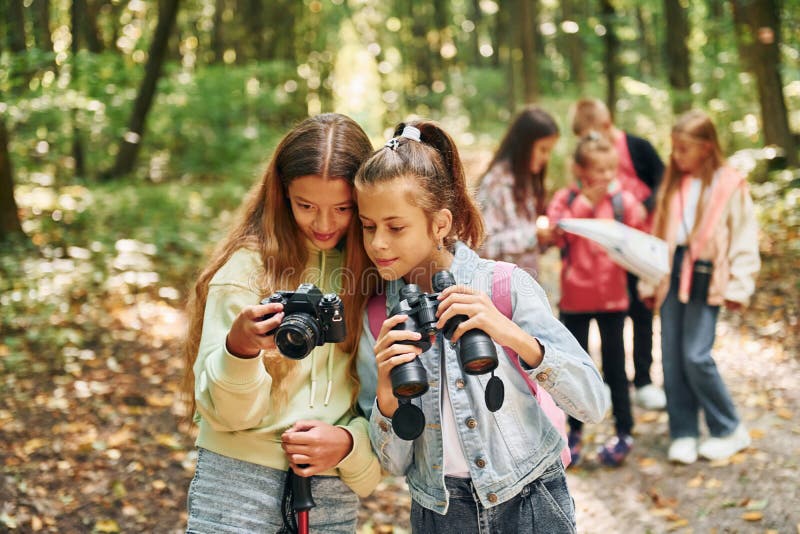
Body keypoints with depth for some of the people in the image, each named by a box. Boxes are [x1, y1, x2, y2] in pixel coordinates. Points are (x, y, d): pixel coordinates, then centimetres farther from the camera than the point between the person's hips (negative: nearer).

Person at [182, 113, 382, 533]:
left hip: (332, 493, 3)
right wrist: (241, 347, -27)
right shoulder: (247, 266, -7)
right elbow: (223, 411, -9)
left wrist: (350, 442, -13)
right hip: (240, 485, -2)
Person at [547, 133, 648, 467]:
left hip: (612, 295, -1)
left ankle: (624, 433, 19)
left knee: (614, 364, 7)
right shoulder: (566, 199, -2)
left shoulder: (623, 200, -4)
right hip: (575, 296, 1)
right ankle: (575, 431, 25)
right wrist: (584, 203, -21)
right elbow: (557, 233, -17)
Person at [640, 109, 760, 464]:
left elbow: (744, 238, -3)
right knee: (671, 356, 3)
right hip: (672, 272, 5)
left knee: (697, 356, -9)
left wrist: (738, 286, -8)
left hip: (706, 276, -5)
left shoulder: (730, 185, -3)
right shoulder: (673, 183, 13)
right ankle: (683, 434, 14)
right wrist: (650, 281, 11)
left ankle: (729, 431, 9)